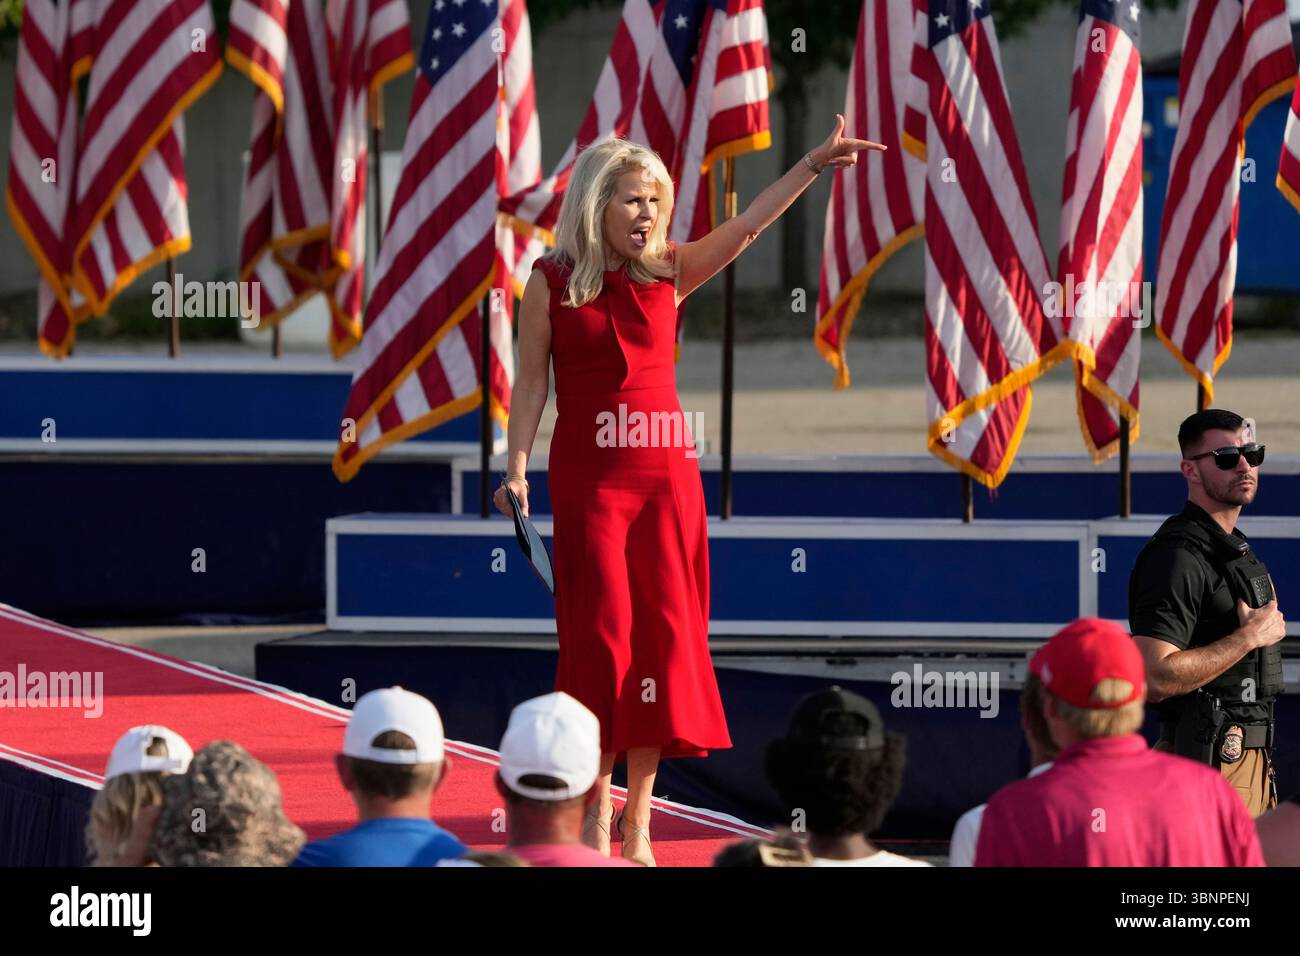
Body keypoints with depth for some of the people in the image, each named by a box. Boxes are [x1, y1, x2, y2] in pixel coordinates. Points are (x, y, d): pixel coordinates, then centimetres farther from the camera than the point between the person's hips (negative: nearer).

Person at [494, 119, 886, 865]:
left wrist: (814, 164, -16)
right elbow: (532, 381, -1)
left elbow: (747, 227, -5)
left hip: (668, 473, 3)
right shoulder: (551, 282, -1)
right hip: (589, 474, -3)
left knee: (664, 632, 2)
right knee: (601, 634, -3)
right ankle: (596, 811, 5)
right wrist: (517, 465, -10)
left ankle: (639, 819, 8)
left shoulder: (669, 273, 5)